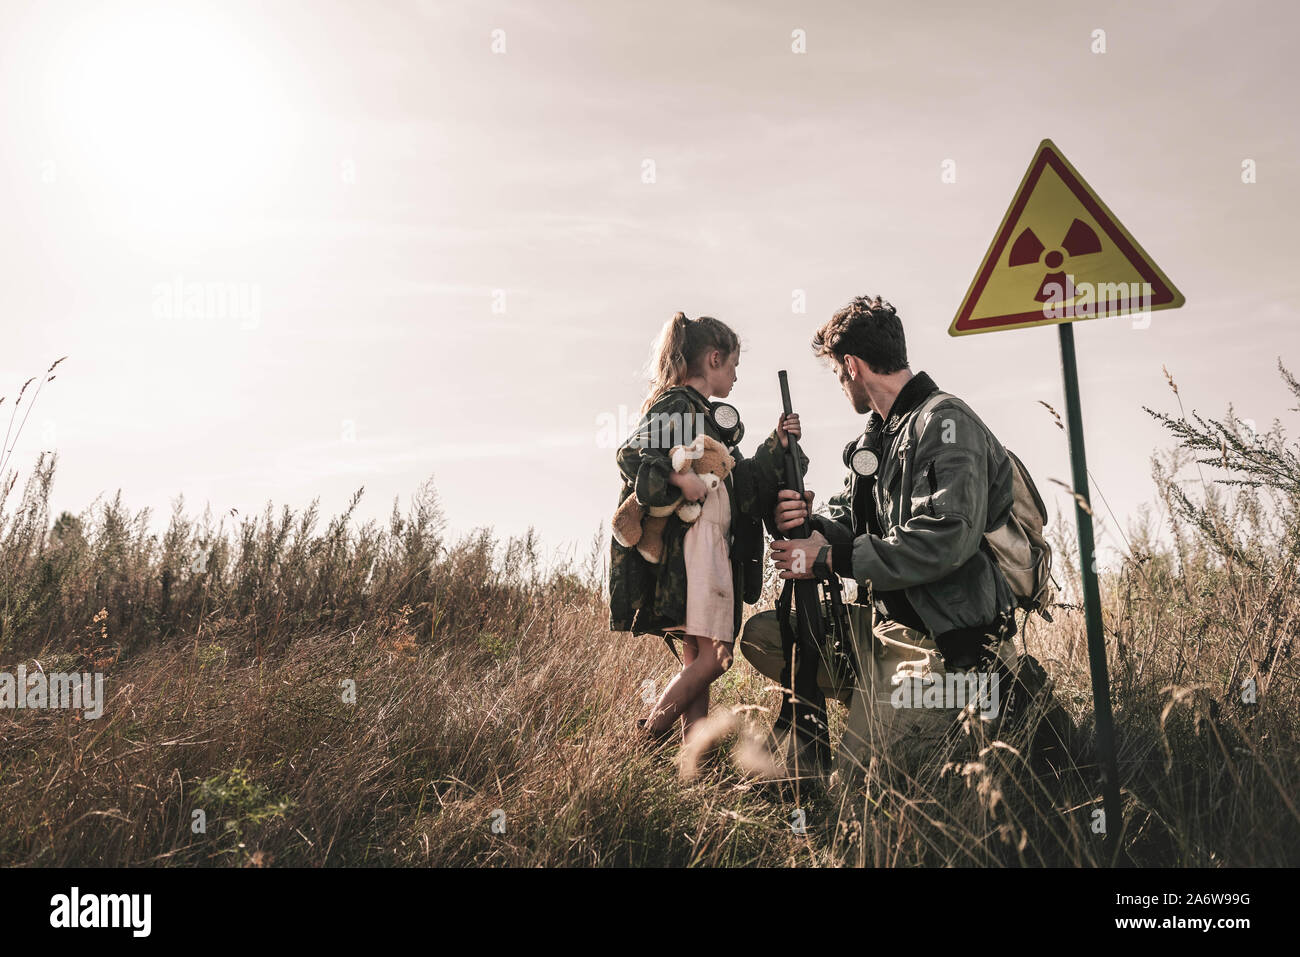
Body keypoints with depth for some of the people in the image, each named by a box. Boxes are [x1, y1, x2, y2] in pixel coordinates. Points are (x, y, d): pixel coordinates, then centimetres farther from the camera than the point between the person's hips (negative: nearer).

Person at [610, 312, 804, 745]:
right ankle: (646, 738, -4)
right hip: (690, 544, -10)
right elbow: (631, 454, -21)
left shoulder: (704, 413, 23)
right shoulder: (677, 405, -7)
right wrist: (678, 478, -29)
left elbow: (740, 479, 25)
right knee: (712, 656, -12)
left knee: (698, 656, 9)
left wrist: (778, 444, 16)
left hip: (715, 548, 10)